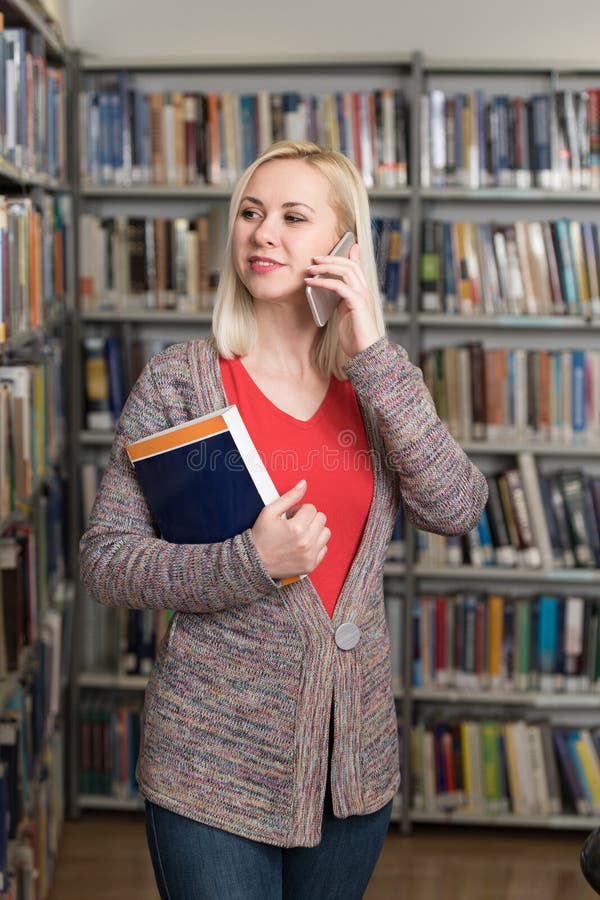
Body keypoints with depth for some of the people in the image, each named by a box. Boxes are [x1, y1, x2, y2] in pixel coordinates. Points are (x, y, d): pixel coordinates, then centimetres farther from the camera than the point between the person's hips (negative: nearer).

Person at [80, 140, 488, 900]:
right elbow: (105, 561, -8)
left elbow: (457, 510, -11)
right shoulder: (179, 380, -7)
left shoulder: (376, 382, 3)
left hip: (355, 760, 4)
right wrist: (250, 563, -23)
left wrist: (373, 354, -15)